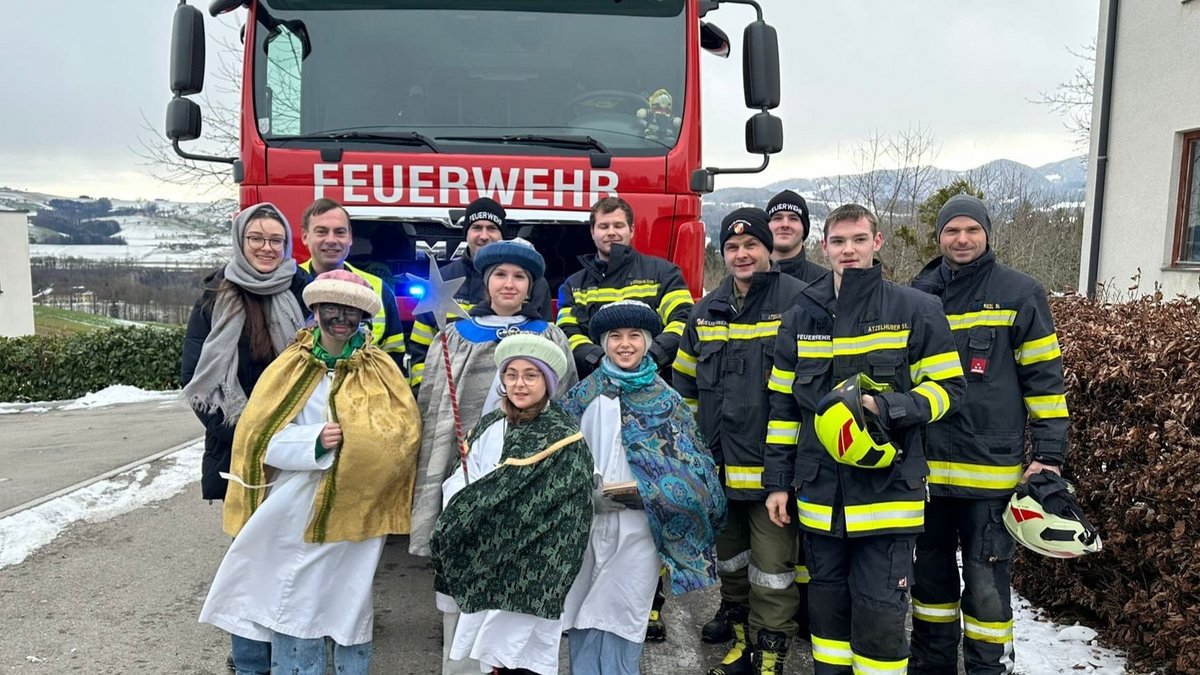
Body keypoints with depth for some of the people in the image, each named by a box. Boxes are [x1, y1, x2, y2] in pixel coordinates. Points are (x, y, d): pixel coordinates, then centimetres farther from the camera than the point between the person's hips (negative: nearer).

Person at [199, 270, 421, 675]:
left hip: (353, 513, -1)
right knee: (292, 611, 4)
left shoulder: (381, 371, 3)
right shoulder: (290, 367, 5)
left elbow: (403, 434, -7)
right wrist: (313, 442, -17)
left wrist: (352, 440, -19)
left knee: (349, 610, 10)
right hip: (293, 514, 1)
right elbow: (259, 438, -2)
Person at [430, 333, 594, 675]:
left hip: (529, 570, -5)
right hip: (483, 564, 5)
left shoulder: (564, 439, -9)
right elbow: (460, 485, 11)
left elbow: (566, 520, -12)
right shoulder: (489, 427, 7)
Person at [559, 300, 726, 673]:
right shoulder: (583, 394, 6)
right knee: (582, 625, 6)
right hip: (585, 524, 2)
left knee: (620, 628, 3)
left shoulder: (666, 400, 4)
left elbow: (685, 468, 0)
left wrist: (640, 493, -12)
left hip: (636, 529, -1)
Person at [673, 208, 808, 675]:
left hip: (771, 464, -6)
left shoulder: (797, 302, -9)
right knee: (730, 560, 19)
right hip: (718, 465, 6)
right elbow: (684, 381, 18)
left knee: (771, 571, 2)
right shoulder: (706, 312, 8)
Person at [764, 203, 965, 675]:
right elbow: (783, 405, 10)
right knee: (827, 601, 16)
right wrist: (778, 481, 8)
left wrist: (888, 407, -19)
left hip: (887, 491, -3)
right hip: (819, 493, 4)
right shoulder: (801, 317, 7)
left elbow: (947, 387, -1)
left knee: (879, 611, 0)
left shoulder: (916, 310, -3)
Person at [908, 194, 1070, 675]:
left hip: (991, 468, -4)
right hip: (925, 466, 4)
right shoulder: (918, 295, 7)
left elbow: (1044, 378, -2)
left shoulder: (1020, 294, -3)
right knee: (931, 575, 16)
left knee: (986, 582, 2)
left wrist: (1049, 454, -7)